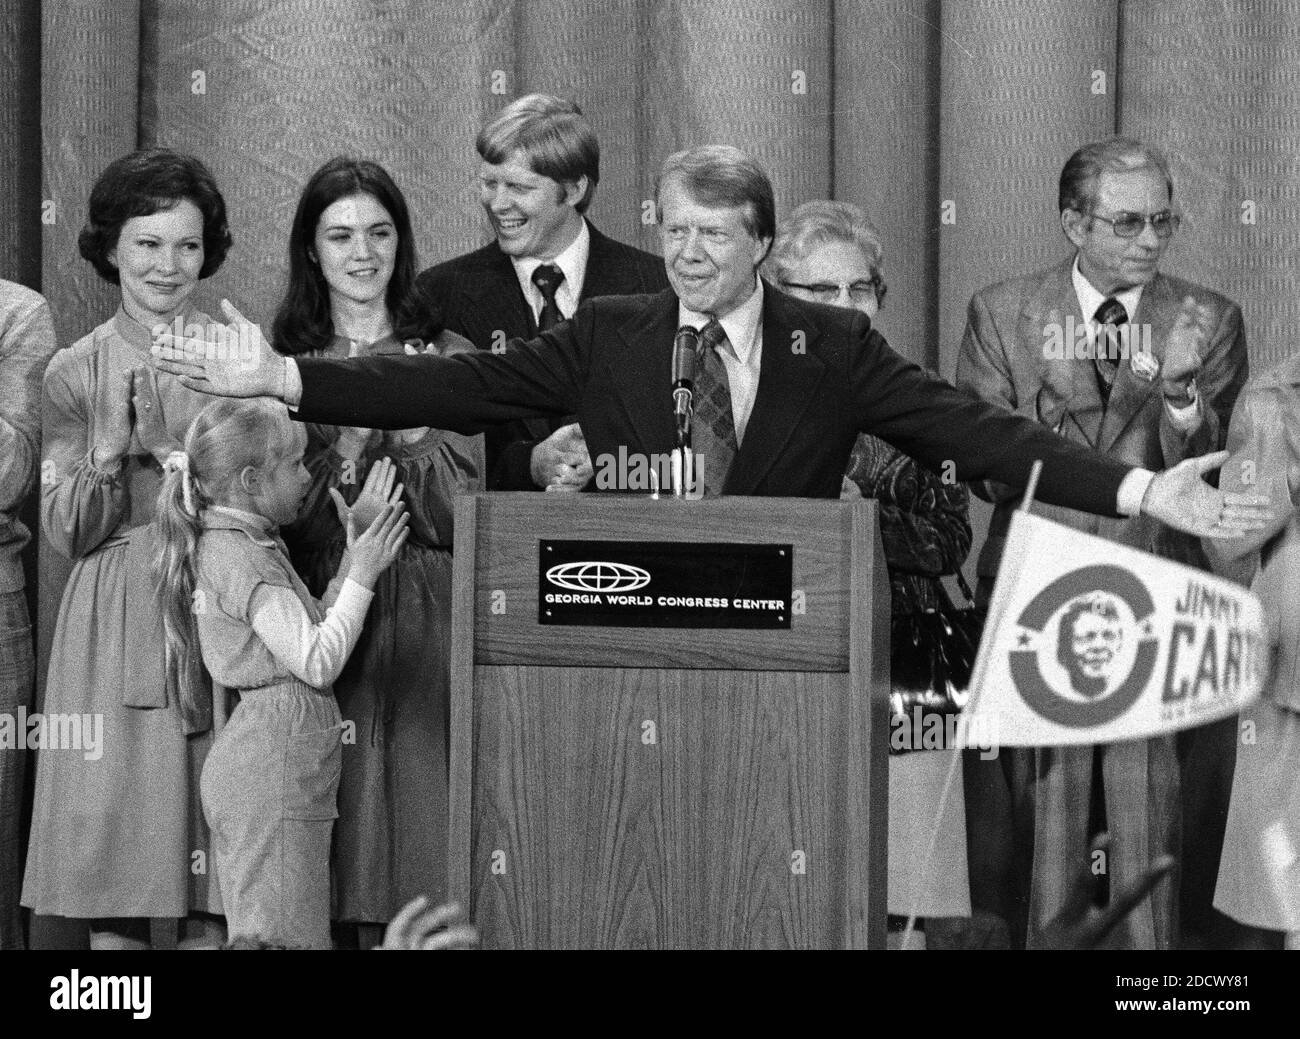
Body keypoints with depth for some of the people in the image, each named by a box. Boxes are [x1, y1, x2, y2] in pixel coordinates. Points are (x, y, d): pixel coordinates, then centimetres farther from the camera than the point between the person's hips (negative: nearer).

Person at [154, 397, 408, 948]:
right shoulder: (240, 557, -13)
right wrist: (361, 576, -10)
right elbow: (318, 663, -18)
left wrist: (357, 543, 16)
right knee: (283, 937, -12)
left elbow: (313, 626, 18)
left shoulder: (232, 545, 17)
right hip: (274, 763, -11)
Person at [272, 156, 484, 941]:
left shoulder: (447, 358, 7)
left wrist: (411, 425, -10)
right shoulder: (280, 362, 7)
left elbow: (466, 519, 1)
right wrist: (347, 444, -12)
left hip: (425, 621, 0)